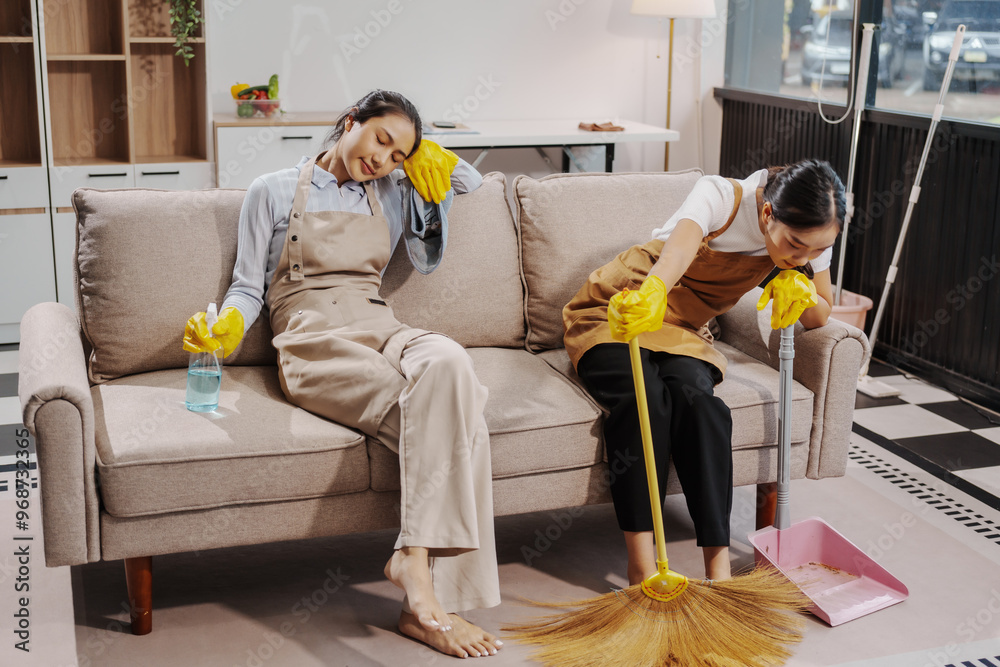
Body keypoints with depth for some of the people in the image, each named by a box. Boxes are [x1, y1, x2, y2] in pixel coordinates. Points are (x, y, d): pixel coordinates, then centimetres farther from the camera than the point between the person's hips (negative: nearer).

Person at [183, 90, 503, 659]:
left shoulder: (393, 195, 24)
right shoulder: (274, 191, 13)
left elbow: (472, 183, 31)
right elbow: (249, 287, 9)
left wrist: (421, 153, 20)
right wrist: (227, 325, -12)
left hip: (383, 333, 5)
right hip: (313, 344, -4)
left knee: (448, 362, -36)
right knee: (448, 417, -33)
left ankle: (416, 560, -37)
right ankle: (430, 595, -35)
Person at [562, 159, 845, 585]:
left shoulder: (809, 232, -10)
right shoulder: (720, 196, -27)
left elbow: (820, 316, -1)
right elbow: (681, 244, -48)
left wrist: (800, 291, -25)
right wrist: (654, 289, -70)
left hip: (682, 332, 4)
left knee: (697, 399, -30)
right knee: (644, 398, -34)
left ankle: (719, 567, -31)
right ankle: (642, 567, -31)